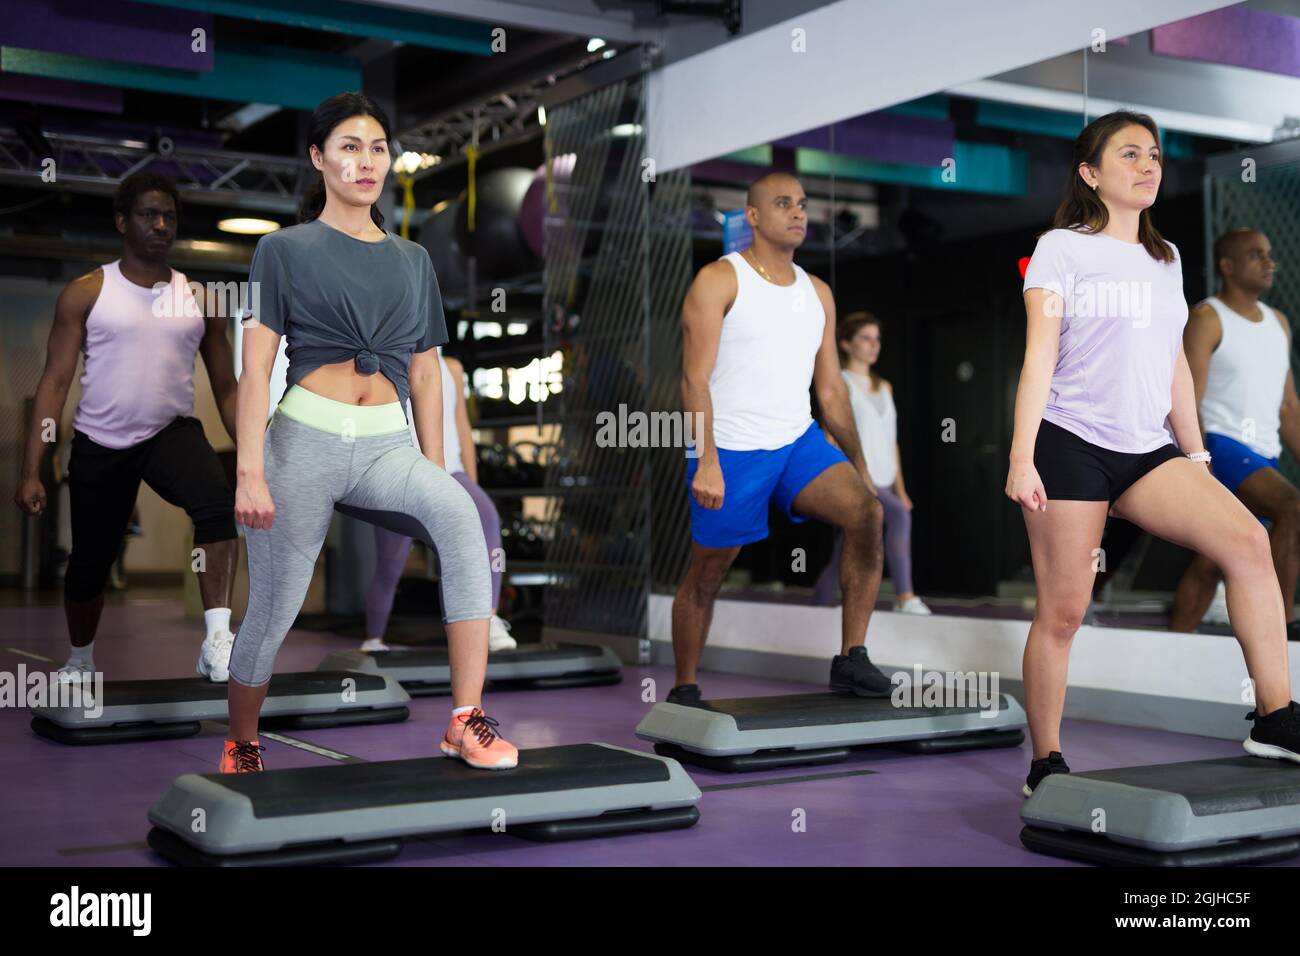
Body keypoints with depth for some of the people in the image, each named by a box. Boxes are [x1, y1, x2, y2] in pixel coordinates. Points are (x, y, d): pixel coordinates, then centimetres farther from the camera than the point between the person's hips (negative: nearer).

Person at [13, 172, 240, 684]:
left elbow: (225, 387, 8)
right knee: (89, 565, 10)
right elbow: (55, 381, -6)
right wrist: (31, 471, -12)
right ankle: (79, 663, 39)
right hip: (99, 444, 0)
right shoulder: (86, 293, -3)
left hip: (172, 432, 1)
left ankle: (217, 641, -34)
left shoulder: (200, 300, 3)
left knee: (217, 503, -32)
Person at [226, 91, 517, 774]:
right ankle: (241, 749, 29)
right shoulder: (285, 250, 8)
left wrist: (434, 471, 12)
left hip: (388, 448, 2)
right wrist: (249, 472, -10)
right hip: (305, 440, -2)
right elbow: (255, 369, 0)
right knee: (274, 610, 1)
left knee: (460, 515, -30)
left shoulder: (412, 260, 18)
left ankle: (468, 722, -32)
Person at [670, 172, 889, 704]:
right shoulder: (719, 280, -4)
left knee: (866, 512, -19)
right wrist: (706, 461, -21)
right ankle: (684, 691, 22)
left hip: (800, 441, 5)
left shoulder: (817, 293, 13)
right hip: (731, 451, -4)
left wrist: (858, 465, 12)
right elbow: (695, 379, -11)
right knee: (706, 575, 4)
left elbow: (831, 388, 16)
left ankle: (851, 661, -13)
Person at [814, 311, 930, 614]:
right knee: (899, 515, -29)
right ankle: (904, 596, -29)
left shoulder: (884, 387, 19)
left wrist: (899, 487, 15)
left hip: (881, 483, 7)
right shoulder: (840, 383, -1)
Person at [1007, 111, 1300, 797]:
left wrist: (1196, 452, 18)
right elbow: (1039, 356, -6)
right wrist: (1021, 457, -13)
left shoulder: (1166, 258, 18)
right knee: (1062, 610, -5)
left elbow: (1174, 364, 21)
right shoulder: (1062, 248, 1)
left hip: (1147, 453, 5)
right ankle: (1045, 762, 8)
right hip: (1071, 445, -5)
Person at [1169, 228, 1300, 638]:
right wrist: (1200, 469, -22)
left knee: (1209, 565, 4)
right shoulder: (1206, 319, -5)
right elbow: (1188, 401, -13)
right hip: (1219, 446, -7)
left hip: (1261, 458, 7)